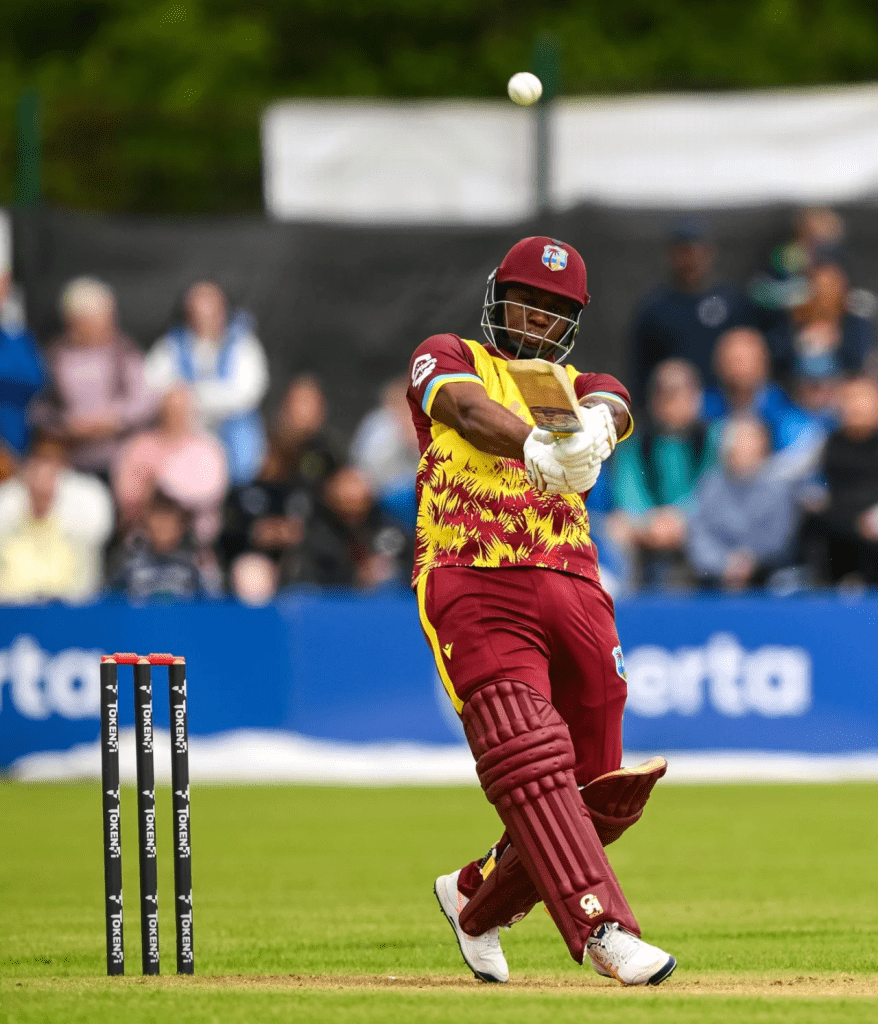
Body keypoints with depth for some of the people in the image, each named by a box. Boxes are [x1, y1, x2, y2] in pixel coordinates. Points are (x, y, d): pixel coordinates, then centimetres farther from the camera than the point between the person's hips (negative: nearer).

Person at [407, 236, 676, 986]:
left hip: (576, 594, 5)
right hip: (475, 586, -5)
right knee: (530, 761, -21)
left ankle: (476, 900, 26)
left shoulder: (581, 387, 24)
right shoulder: (447, 358, 15)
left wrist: (590, 433, -30)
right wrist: (535, 445, -33)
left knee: (602, 790, 4)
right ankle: (602, 927, -31)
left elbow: (608, 408, -2)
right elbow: (470, 411, -9)